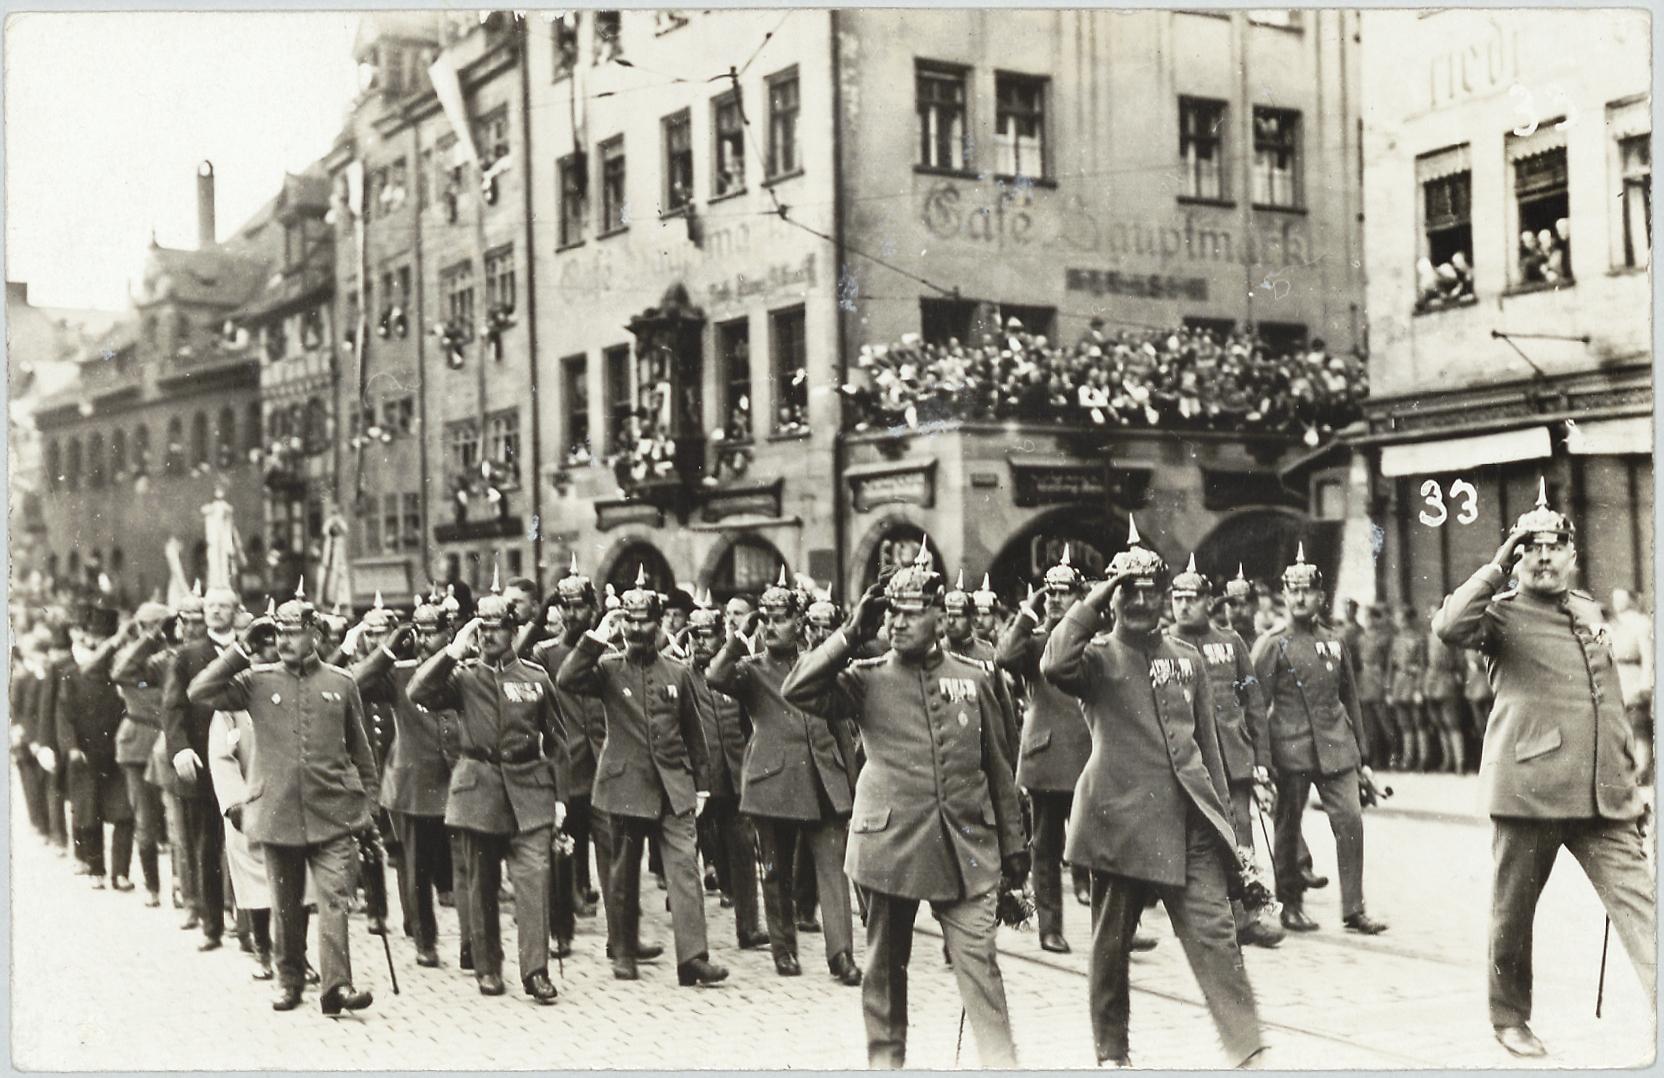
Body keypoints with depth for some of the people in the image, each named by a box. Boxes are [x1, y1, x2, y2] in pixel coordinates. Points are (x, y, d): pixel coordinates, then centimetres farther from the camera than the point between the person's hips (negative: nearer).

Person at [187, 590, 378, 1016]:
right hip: (277, 814, 1)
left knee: (334, 899, -10)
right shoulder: (257, 681, 4)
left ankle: (337, 985, -13)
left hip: (332, 815, -1)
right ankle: (289, 978, 25)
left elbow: (360, 750, 13)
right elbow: (199, 694, -8)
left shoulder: (341, 683, 6)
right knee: (286, 905, 11)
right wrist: (243, 648, -8)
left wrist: (367, 803, 12)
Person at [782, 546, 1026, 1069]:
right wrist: (852, 634, -14)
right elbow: (797, 692, -14)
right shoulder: (866, 679, 1)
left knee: (978, 961, -5)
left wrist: (1013, 844, 10)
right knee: (886, 965, 10)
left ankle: (1002, 1067, -2)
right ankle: (885, 1061, 23)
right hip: (890, 845, 0)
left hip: (966, 849, 1)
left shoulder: (974, 677, 7)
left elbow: (998, 767, 11)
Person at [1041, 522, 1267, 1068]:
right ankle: (1112, 1054, 23)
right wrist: (1095, 599, -17)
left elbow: (1207, 742, 17)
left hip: (1190, 821, 3)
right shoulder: (1097, 660, 0)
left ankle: (1249, 1052, -8)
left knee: (1213, 932, -7)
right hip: (1121, 820, -2)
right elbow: (1054, 664, -24)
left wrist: (1222, 815, 14)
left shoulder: (1187, 658, 13)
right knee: (1111, 941, 8)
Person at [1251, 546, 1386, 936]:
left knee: (1351, 821, -5)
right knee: (1288, 829, 5)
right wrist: (1261, 761, -11)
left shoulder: (1334, 643, 12)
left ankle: (1354, 910, 1)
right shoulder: (1272, 644, -2)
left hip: (1335, 750, 4)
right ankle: (1291, 905, 19)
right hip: (1290, 752, -4)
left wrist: (1361, 757, 16)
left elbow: (1350, 701, 18)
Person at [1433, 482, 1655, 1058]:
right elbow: (1449, 626, -26)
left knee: (1640, 908, -5)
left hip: (1603, 795, 5)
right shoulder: (1503, 615, -2)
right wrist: (1497, 568, -19)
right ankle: (1510, 1017, 25)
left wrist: (1629, 777, 20)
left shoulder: (1589, 611, 16)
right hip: (1529, 788, -5)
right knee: (1513, 911, 8)